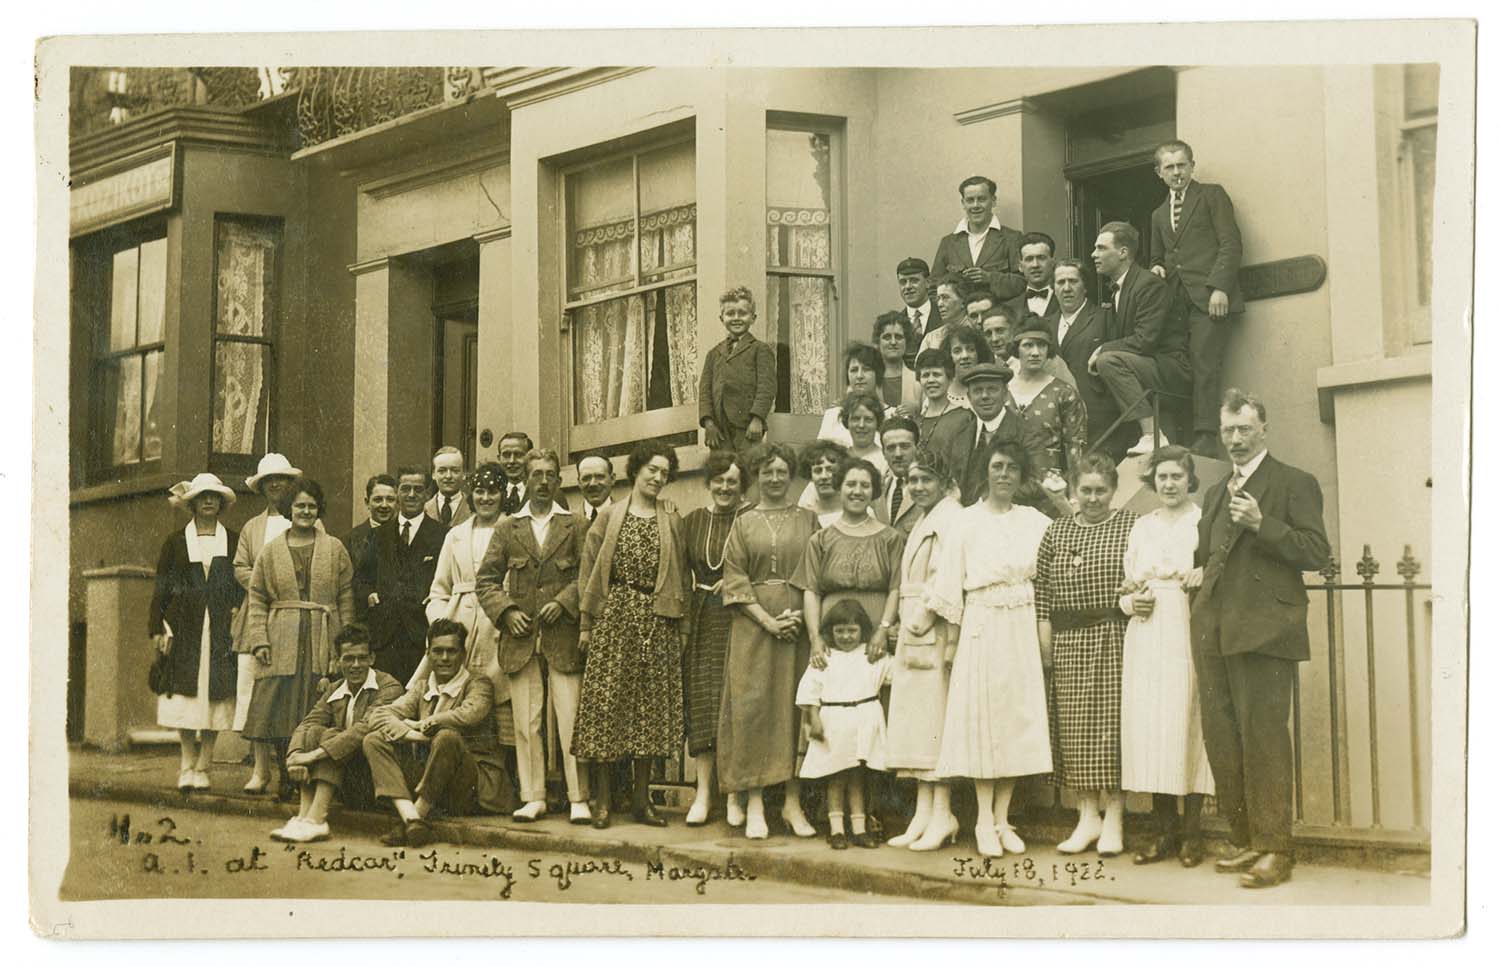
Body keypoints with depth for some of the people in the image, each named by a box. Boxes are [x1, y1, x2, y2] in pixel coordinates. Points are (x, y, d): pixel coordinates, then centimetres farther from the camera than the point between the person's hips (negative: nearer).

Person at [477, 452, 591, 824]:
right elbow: (485, 580, 10)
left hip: (563, 636, -2)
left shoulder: (576, 526, 9)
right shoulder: (507, 528, 13)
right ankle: (533, 797, 7)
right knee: (525, 722, 1)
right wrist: (506, 611, -4)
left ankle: (578, 799, -3)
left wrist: (563, 602, -11)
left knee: (571, 720, -6)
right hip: (521, 637, 2)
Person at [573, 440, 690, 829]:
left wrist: (680, 622, 1)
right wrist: (585, 624, -1)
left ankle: (641, 797, 10)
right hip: (613, 617, -2)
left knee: (651, 706, 3)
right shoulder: (609, 517, 6)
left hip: (657, 621, 2)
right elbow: (588, 572, 5)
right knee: (605, 703, -4)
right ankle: (603, 799, 2)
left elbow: (681, 576, 9)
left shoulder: (672, 520, 10)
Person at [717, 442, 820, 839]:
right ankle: (754, 803, -3)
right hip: (753, 624, 0)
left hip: (799, 623, 1)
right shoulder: (744, 523, 9)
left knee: (796, 706, -1)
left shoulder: (808, 519, 10)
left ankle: (793, 802, 3)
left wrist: (801, 614, -10)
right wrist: (767, 620, -10)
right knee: (752, 706, -5)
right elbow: (735, 579, 2)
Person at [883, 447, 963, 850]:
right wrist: (904, 627, 13)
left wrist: (918, 621, -15)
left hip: (934, 633, -10)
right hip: (913, 635, 10)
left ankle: (942, 813, -4)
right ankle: (923, 814, 10)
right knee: (916, 724, 8)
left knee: (932, 721, -8)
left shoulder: (949, 518, -10)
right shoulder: (922, 520, 21)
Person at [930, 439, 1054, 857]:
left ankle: (1002, 818, 10)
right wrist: (950, 640, -4)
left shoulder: (1034, 521, 9)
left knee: (1018, 717, 3)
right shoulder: (964, 522, 1)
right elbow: (950, 586, -1)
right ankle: (984, 821, 5)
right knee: (983, 717, -2)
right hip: (982, 629, -3)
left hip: (1024, 630, 3)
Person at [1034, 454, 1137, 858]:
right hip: (1068, 642, 3)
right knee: (1074, 727, 3)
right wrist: (1044, 643, 4)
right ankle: (1087, 816, 11)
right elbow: (1042, 590, 9)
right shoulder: (1056, 531, 10)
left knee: (1112, 723, -4)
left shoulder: (1132, 527, 2)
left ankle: (1114, 819, 3)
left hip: (1115, 640, -3)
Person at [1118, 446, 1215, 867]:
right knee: (1149, 726, 1)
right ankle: (1165, 829, 8)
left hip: (1189, 636, -4)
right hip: (1146, 638, 4)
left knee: (1187, 725, -6)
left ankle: (1192, 831, 1)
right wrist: (1131, 602, -1)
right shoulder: (1141, 527, 16)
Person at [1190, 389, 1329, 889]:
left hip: (1262, 631, -7)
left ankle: (1275, 851, -5)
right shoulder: (1215, 494, 23)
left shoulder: (1294, 483, 1)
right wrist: (1200, 573, 11)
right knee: (1221, 738, 7)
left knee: (1263, 739, -8)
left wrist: (1261, 524, -19)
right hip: (1213, 631, 7)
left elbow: (1316, 552, -9)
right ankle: (1245, 842, 15)